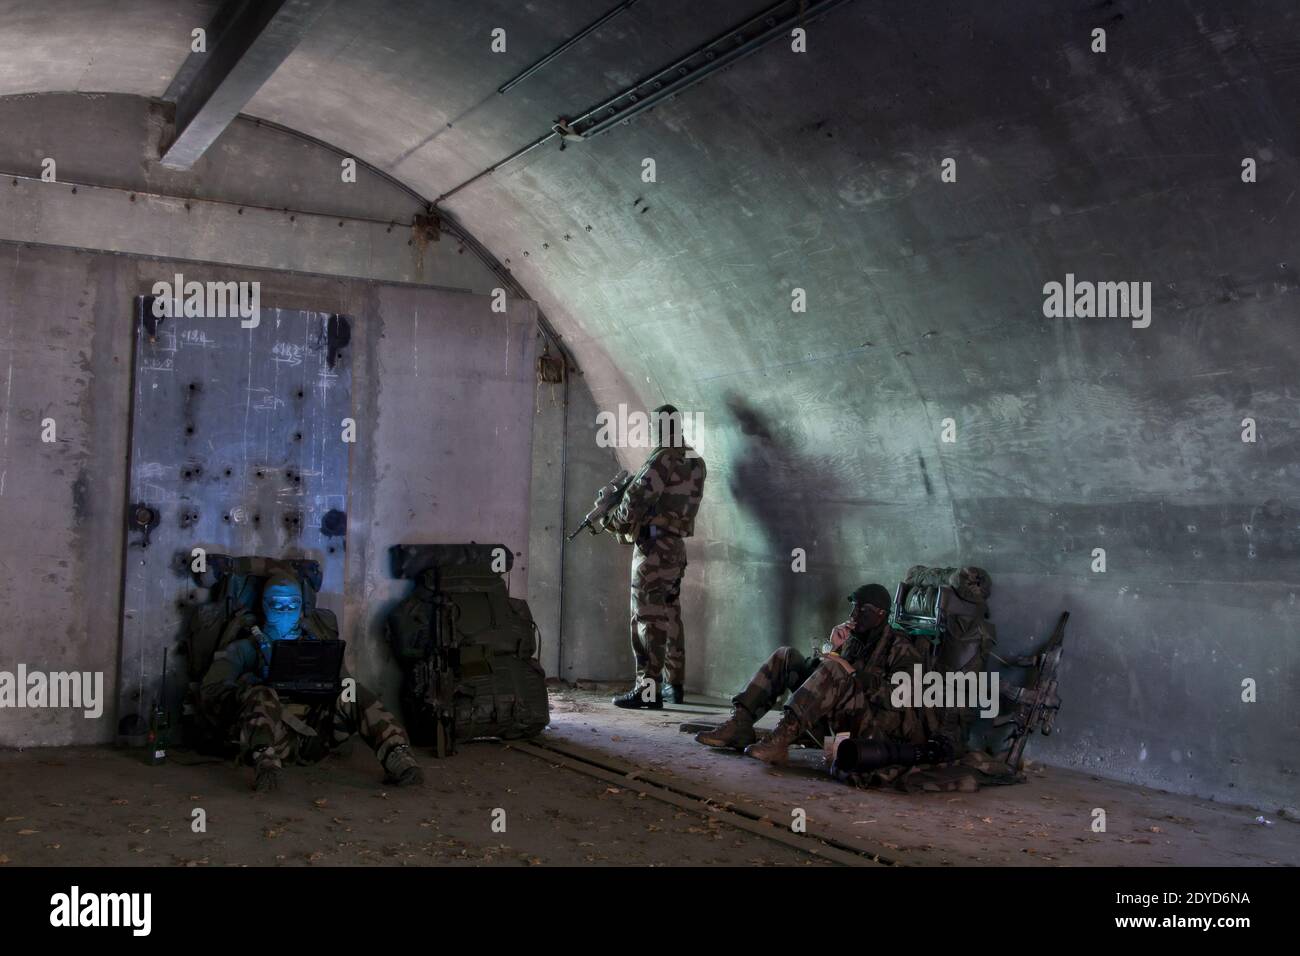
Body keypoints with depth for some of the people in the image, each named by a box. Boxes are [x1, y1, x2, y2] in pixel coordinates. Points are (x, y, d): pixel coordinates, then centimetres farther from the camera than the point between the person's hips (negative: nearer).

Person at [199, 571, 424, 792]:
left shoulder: (314, 644, 28)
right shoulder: (246, 648, 19)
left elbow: (343, 685, 21)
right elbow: (211, 691, 5)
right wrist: (245, 691, -15)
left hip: (313, 731, 3)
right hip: (272, 732, -2)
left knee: (353, 692, -22)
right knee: (261, 696, -33)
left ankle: (395, 754, -43)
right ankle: (266, 762, -60)